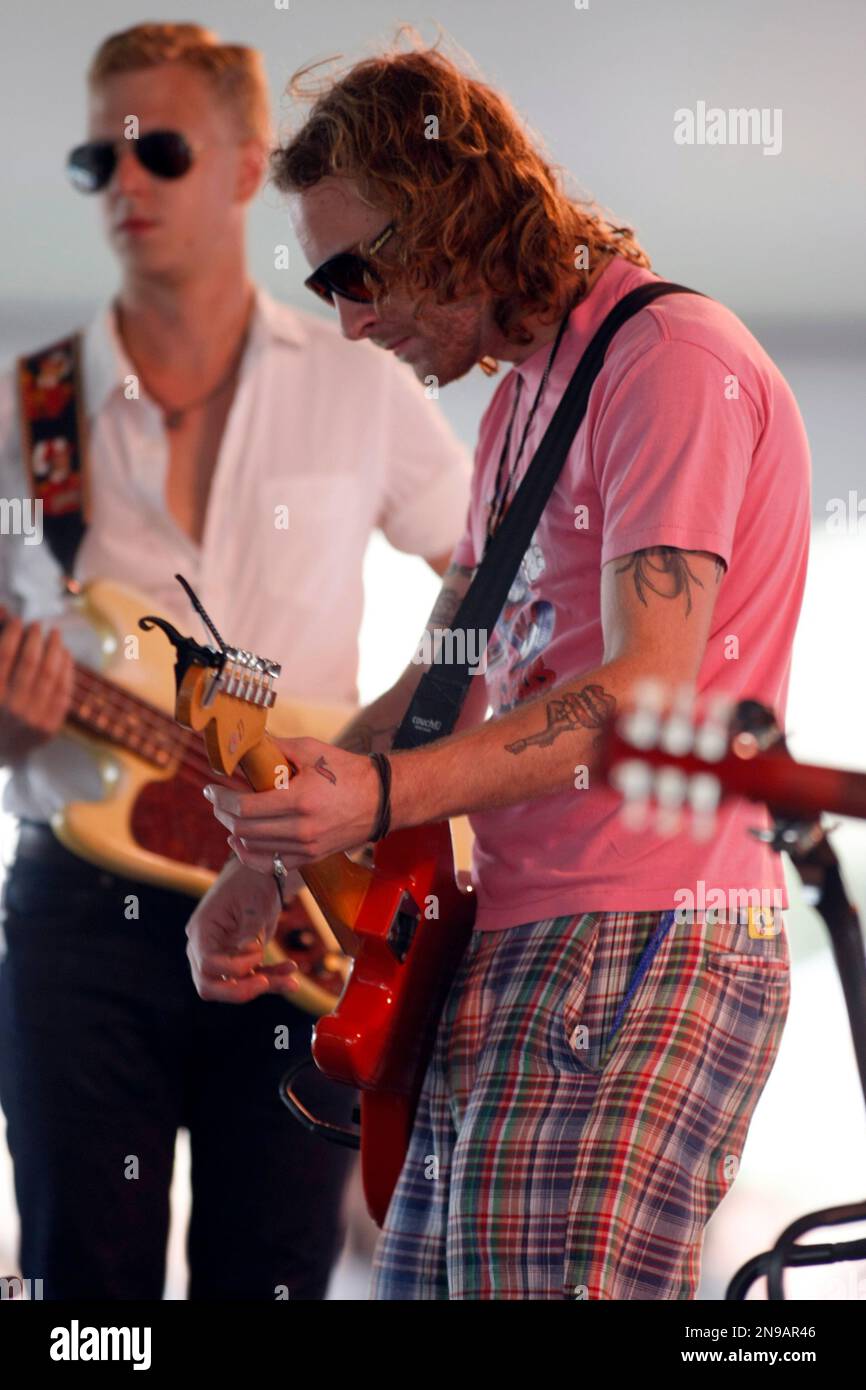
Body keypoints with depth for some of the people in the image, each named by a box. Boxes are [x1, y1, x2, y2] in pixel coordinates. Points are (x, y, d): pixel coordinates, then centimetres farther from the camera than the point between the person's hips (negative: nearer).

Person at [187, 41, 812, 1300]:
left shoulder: (671, 359, -10)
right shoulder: (527, 397, 22)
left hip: (638, 958, -10)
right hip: (507, 960, 10)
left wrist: (378, 800, -27)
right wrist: (257, 869, 14)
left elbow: (647, 694, -19)